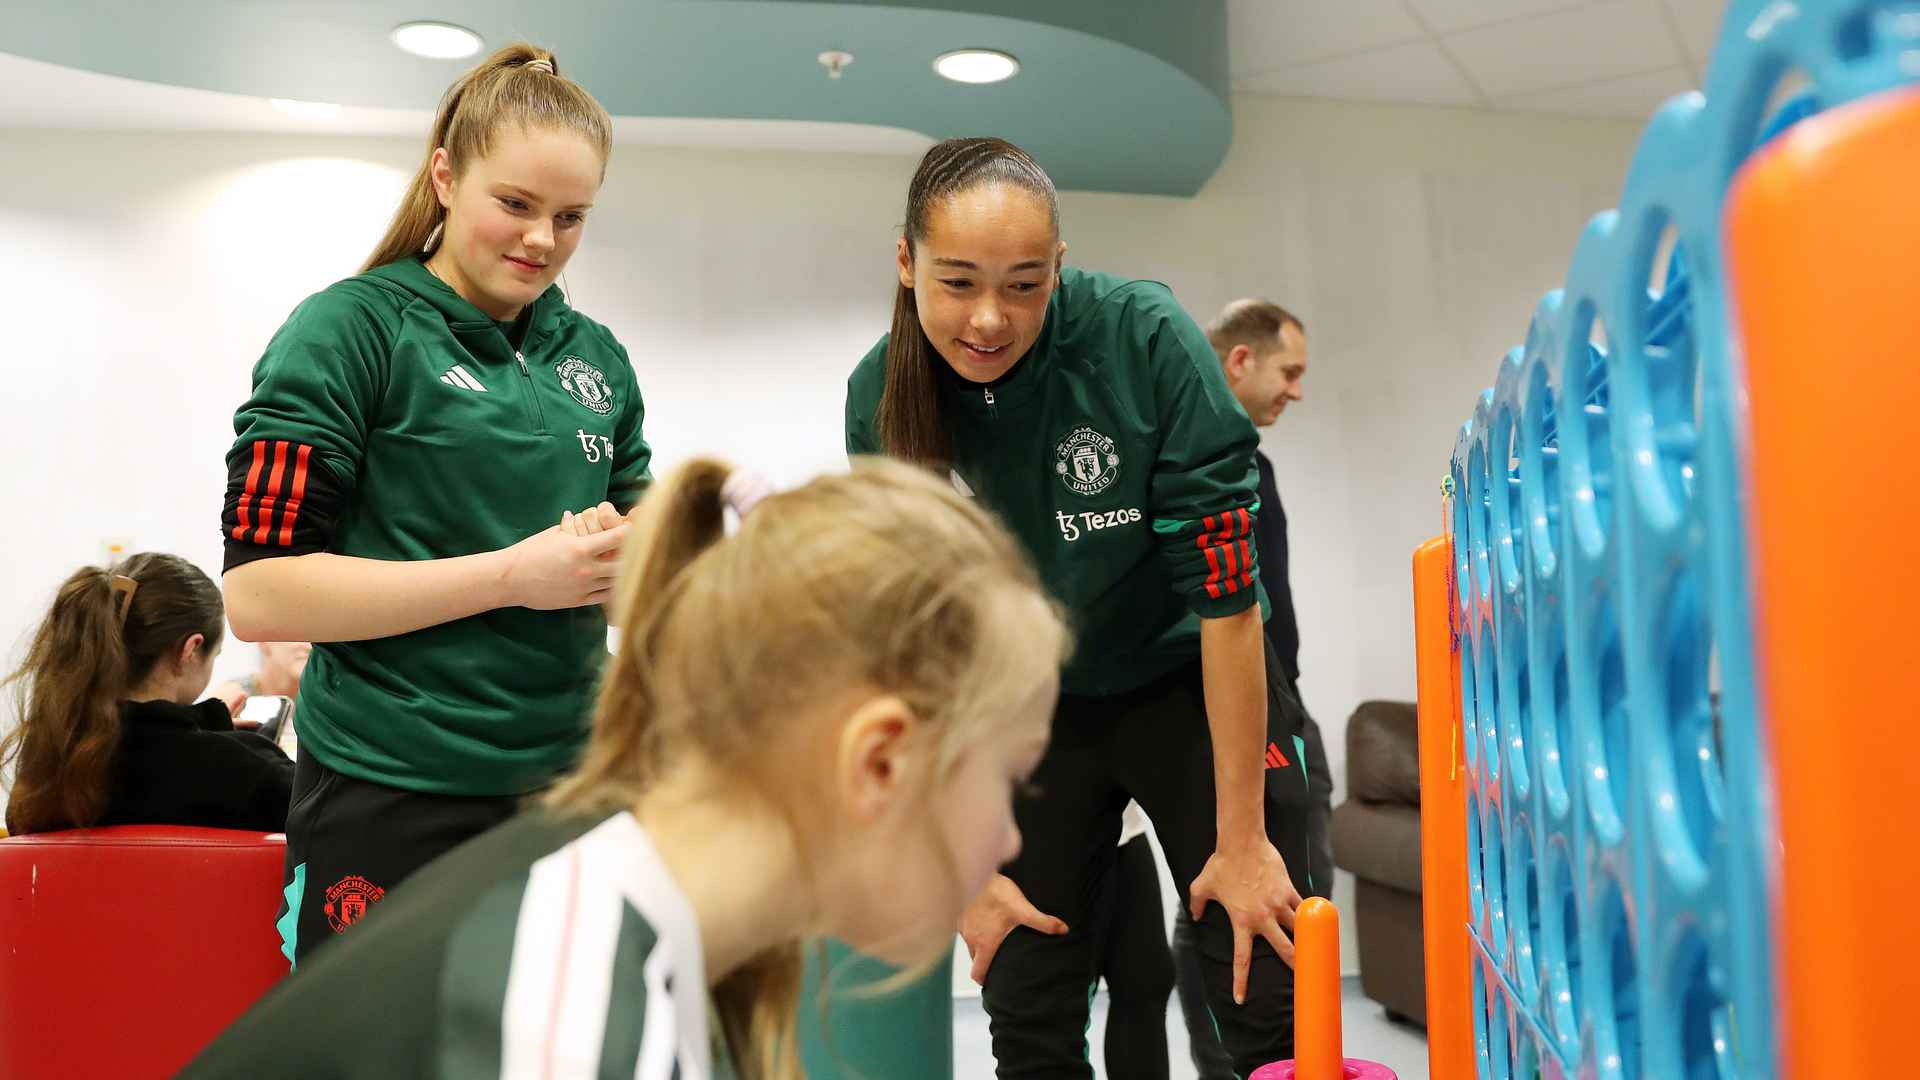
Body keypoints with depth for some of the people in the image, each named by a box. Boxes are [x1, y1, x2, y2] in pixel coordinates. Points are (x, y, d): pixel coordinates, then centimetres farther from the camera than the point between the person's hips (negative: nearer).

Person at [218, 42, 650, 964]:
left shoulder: (597, 358, 11)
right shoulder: (351, 329, -6)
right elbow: (259, 593, -13)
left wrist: (633, 559, -5)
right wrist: (512, 574, -18)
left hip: (568, 781, 5)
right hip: (391, 807, -5)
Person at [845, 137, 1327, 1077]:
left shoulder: (1145, 342, -23)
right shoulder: (880, 398, -13)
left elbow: (1225, 593, -20)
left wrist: (1242, 841, -17)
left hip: (1187, 685, -2)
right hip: (1032, 708, 3)